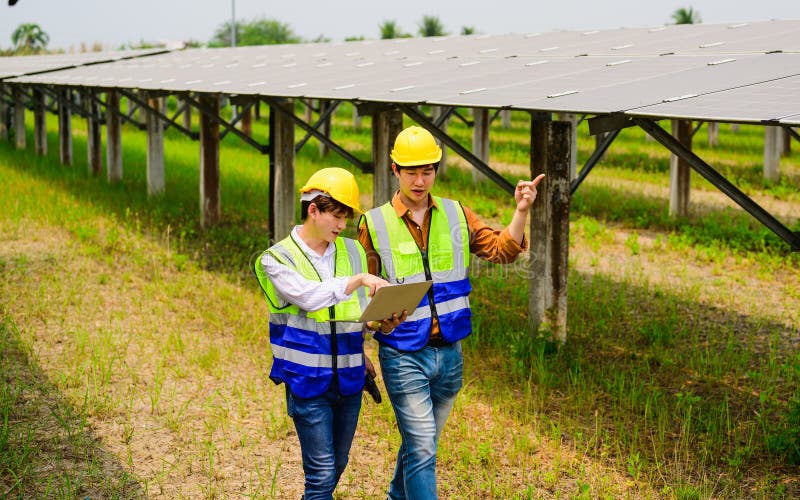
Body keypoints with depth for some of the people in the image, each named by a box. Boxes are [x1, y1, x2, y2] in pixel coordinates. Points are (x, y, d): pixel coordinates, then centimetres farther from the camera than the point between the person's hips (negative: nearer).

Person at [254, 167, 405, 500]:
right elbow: (308, 296, -24)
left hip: (349, 378, 5)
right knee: (322, 472, -7)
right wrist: (358, 280, -27)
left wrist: (382, 323, -6)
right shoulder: (278, 258, -6)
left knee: (336, 466, 15)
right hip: (307, 380, -5)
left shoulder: (353, 251, 8)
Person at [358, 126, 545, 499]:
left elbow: (502, 250, -1)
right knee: (422, 448, -8)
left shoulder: (456, 215, 6)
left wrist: (521, 213, -16)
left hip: (449, 352, 4)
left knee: (420, 442, 18)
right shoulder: (374, 224, -4)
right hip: (403, 356, -4)